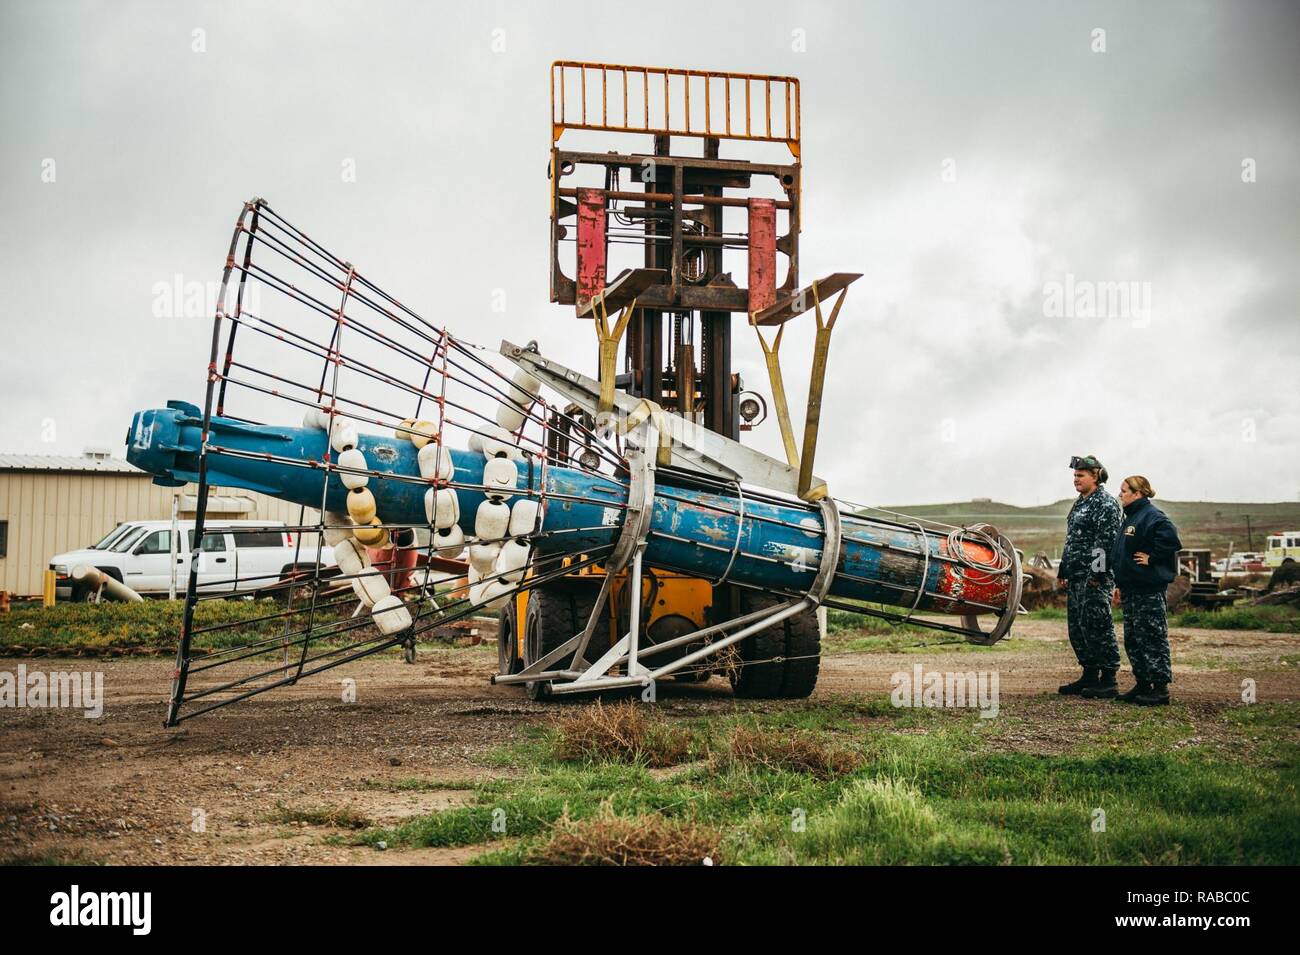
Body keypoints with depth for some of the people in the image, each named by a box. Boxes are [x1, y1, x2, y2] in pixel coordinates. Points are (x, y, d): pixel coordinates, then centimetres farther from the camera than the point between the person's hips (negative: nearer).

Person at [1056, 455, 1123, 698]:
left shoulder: (1106, 504, -10)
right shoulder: (1080, 504, 19)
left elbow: (1107, 541, -18)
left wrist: (1097, 574, -23)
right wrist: (1064, 572, 20)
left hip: (1095, 578, -10)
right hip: (1077, 577, 10)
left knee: (1097, 626, -7)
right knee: (1077, 627, 11)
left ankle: (1109, 680, -1)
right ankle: (1089, 676, 19)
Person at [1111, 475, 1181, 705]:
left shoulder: (1152, 516, -14)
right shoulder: (1131, 517, 17)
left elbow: (1170, 539, -29)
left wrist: (1152, 558, -18)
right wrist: (1121, 584, 19)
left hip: (1148, 589, -10)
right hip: (1131, 588, 10)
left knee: (1152, 638, -5)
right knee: (1132, 639, 13)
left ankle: (1161, 688, 0)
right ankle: (1143, 684, 21)